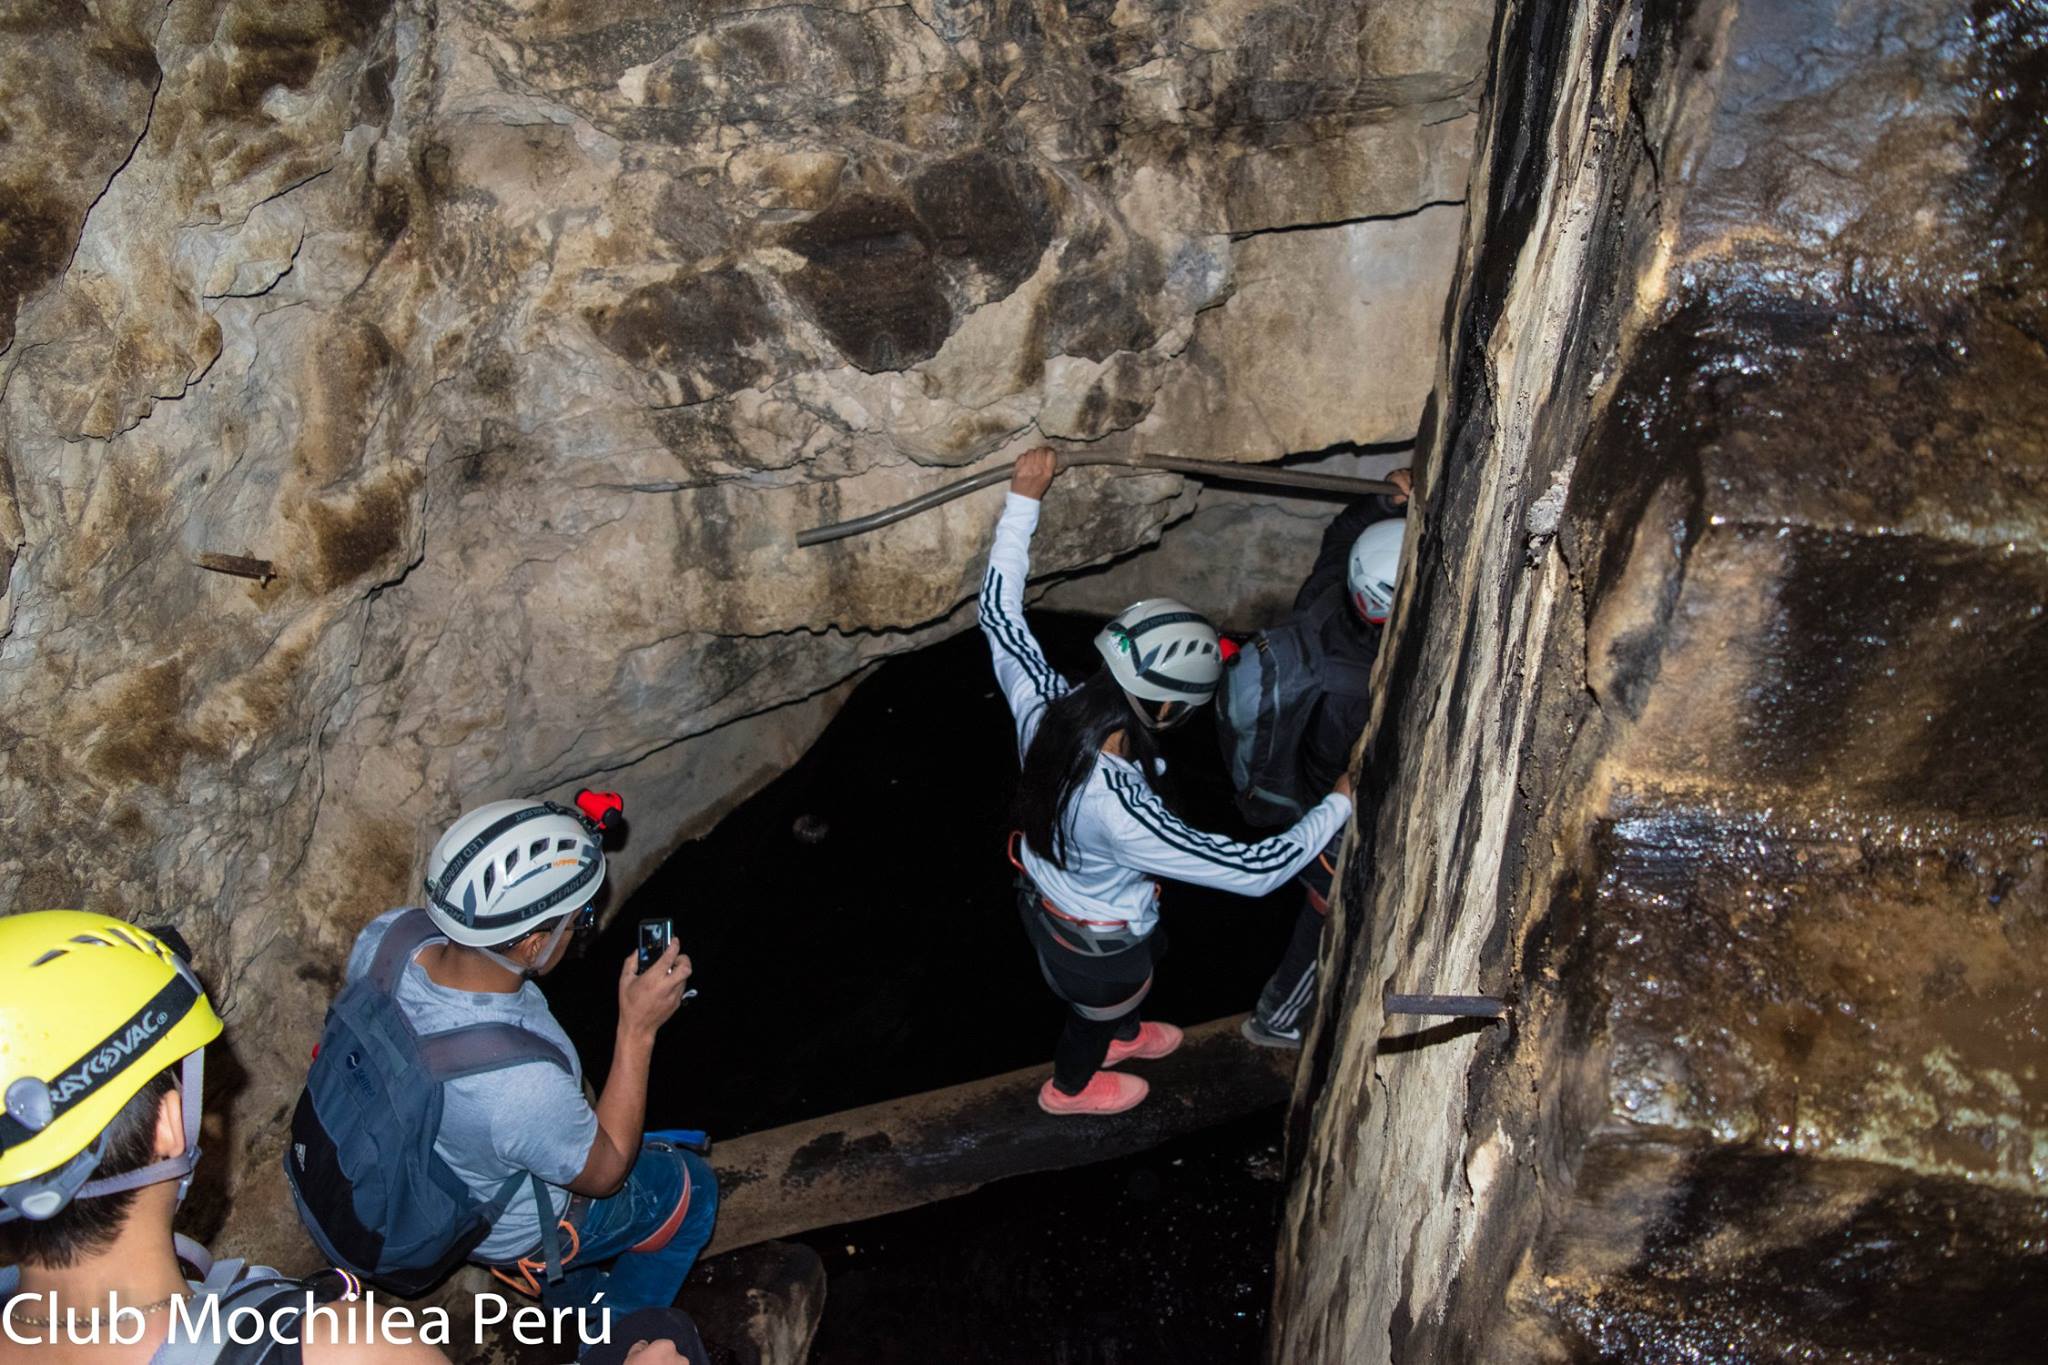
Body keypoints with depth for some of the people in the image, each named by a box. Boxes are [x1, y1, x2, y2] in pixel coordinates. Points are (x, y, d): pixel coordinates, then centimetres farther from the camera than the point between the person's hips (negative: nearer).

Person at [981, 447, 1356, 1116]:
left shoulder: (1043, 705, -32)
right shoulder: (1120, 811, -48)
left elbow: (999, 611, -14)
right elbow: (1255, 870, -40)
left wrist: (1023, 498, -11)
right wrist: (1339, 803, -27)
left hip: (1044, 890, 6)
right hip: (1097, 938, -6)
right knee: (1098, 1003, 31)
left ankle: (1122, 1035, 73)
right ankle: (1070, 1087, 64)